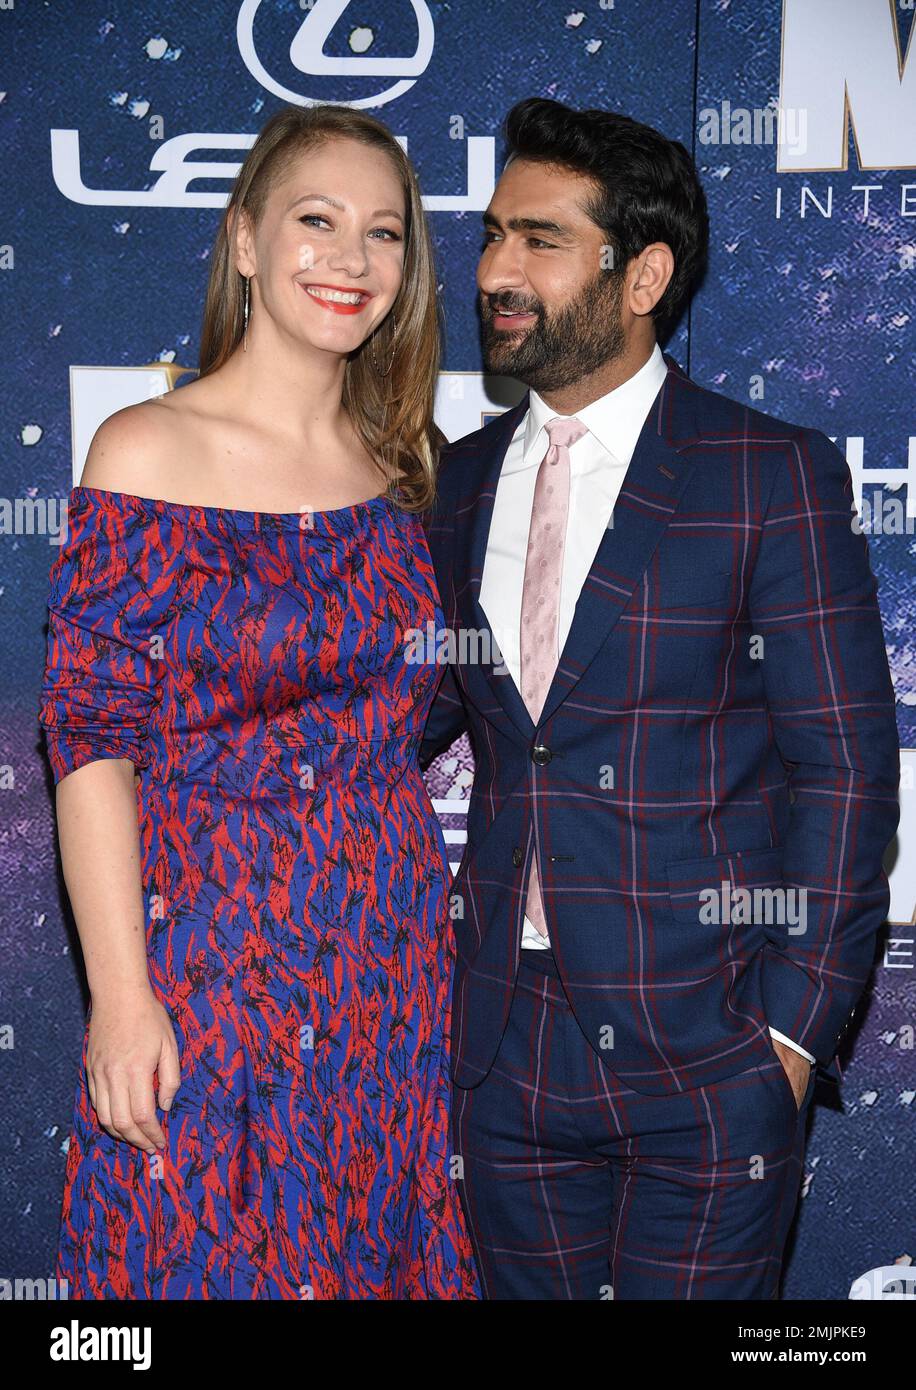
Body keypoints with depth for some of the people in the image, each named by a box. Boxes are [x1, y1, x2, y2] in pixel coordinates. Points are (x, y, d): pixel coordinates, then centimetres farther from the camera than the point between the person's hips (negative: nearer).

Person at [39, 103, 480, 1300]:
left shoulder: (399, 461, 5)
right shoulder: (146, 452, -10)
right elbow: (91, 737, -12)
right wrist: (121, 998, -15)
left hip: (394, 952, 5)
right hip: (211, 945, -4)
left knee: (377, 1241, 16)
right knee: (207, 1252, 9)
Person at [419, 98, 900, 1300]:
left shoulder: (775, 478, -8)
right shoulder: (462, 481, 7)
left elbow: (843, 764, -9)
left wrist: (794, 1029, -12)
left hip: (706, 1061, -4)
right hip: (506, 1051, 5)